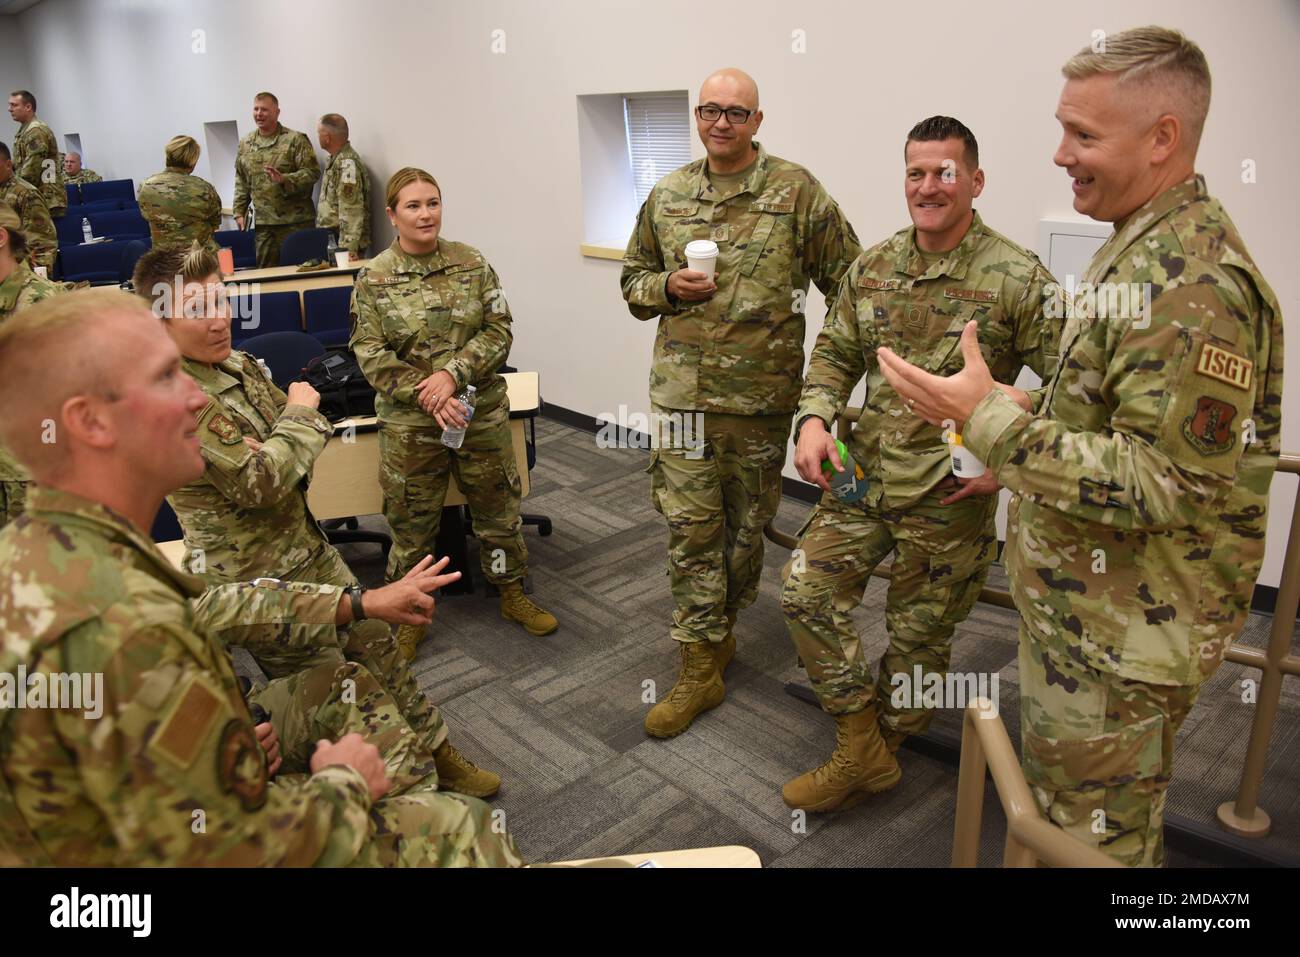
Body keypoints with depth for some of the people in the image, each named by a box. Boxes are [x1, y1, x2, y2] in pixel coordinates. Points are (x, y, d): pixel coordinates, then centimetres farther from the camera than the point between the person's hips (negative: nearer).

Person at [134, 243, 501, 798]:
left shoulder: (237, 364, 4)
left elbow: (284, 429, 14)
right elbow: (257, 482, -27)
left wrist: (303, 416, -11)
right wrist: (301, 414, -13)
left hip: (307, 548, 8)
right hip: (258, 580, -8)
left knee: (376, 645, 16)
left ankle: (434, 752, 32)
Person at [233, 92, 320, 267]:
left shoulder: (296, 140, -3)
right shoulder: (245, 144, 13)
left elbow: (313, 172, -9)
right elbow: (241, 182, 18)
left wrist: (284, 179, -22)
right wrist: (239, 212, 11)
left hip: (296, 221, -4)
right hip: (264, 224, 4)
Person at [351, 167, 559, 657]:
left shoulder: (472, 263, 0)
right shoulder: (373, 278, -3)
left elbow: (498, 330, -4)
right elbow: (371, 353, -7)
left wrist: (454, 372, -18)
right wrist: (424, 394, -20)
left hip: (483, 412, 2)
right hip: (410, 422, -1)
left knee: (498, 506, 13)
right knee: (411, 521, 9)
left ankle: (512, 594, 34)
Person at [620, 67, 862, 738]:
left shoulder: (796, 192, -2)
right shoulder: (667, 196, 9)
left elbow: (848, 282, 1)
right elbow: (634, 280, 17)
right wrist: (669, 287, -5)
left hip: (761, 394, -2)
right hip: (683, 388, 2)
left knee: (746, 524, 12)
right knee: (689, 526, 1)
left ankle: (720, 628, 35)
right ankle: (701, 668, 12)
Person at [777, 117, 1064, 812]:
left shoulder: (1017, 278, -12)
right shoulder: (873, 267, 4)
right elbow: (835, 354, 11)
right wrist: (814, 420, -6)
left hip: (951, 495, -4)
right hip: (864, 473, 5)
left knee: (918, 637, 9)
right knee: (806, 592, -1)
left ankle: (879, 749, 34)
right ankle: (863, 749, 15)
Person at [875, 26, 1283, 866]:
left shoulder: (1191, 284, -25)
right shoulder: (1147, 246, 9)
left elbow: (1162, 486, -28)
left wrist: (990, 419, -29)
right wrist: (1018, 464, 14)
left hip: (1123, 635, -10)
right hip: (1090, 607, 10)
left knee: (1094, 833, 9)